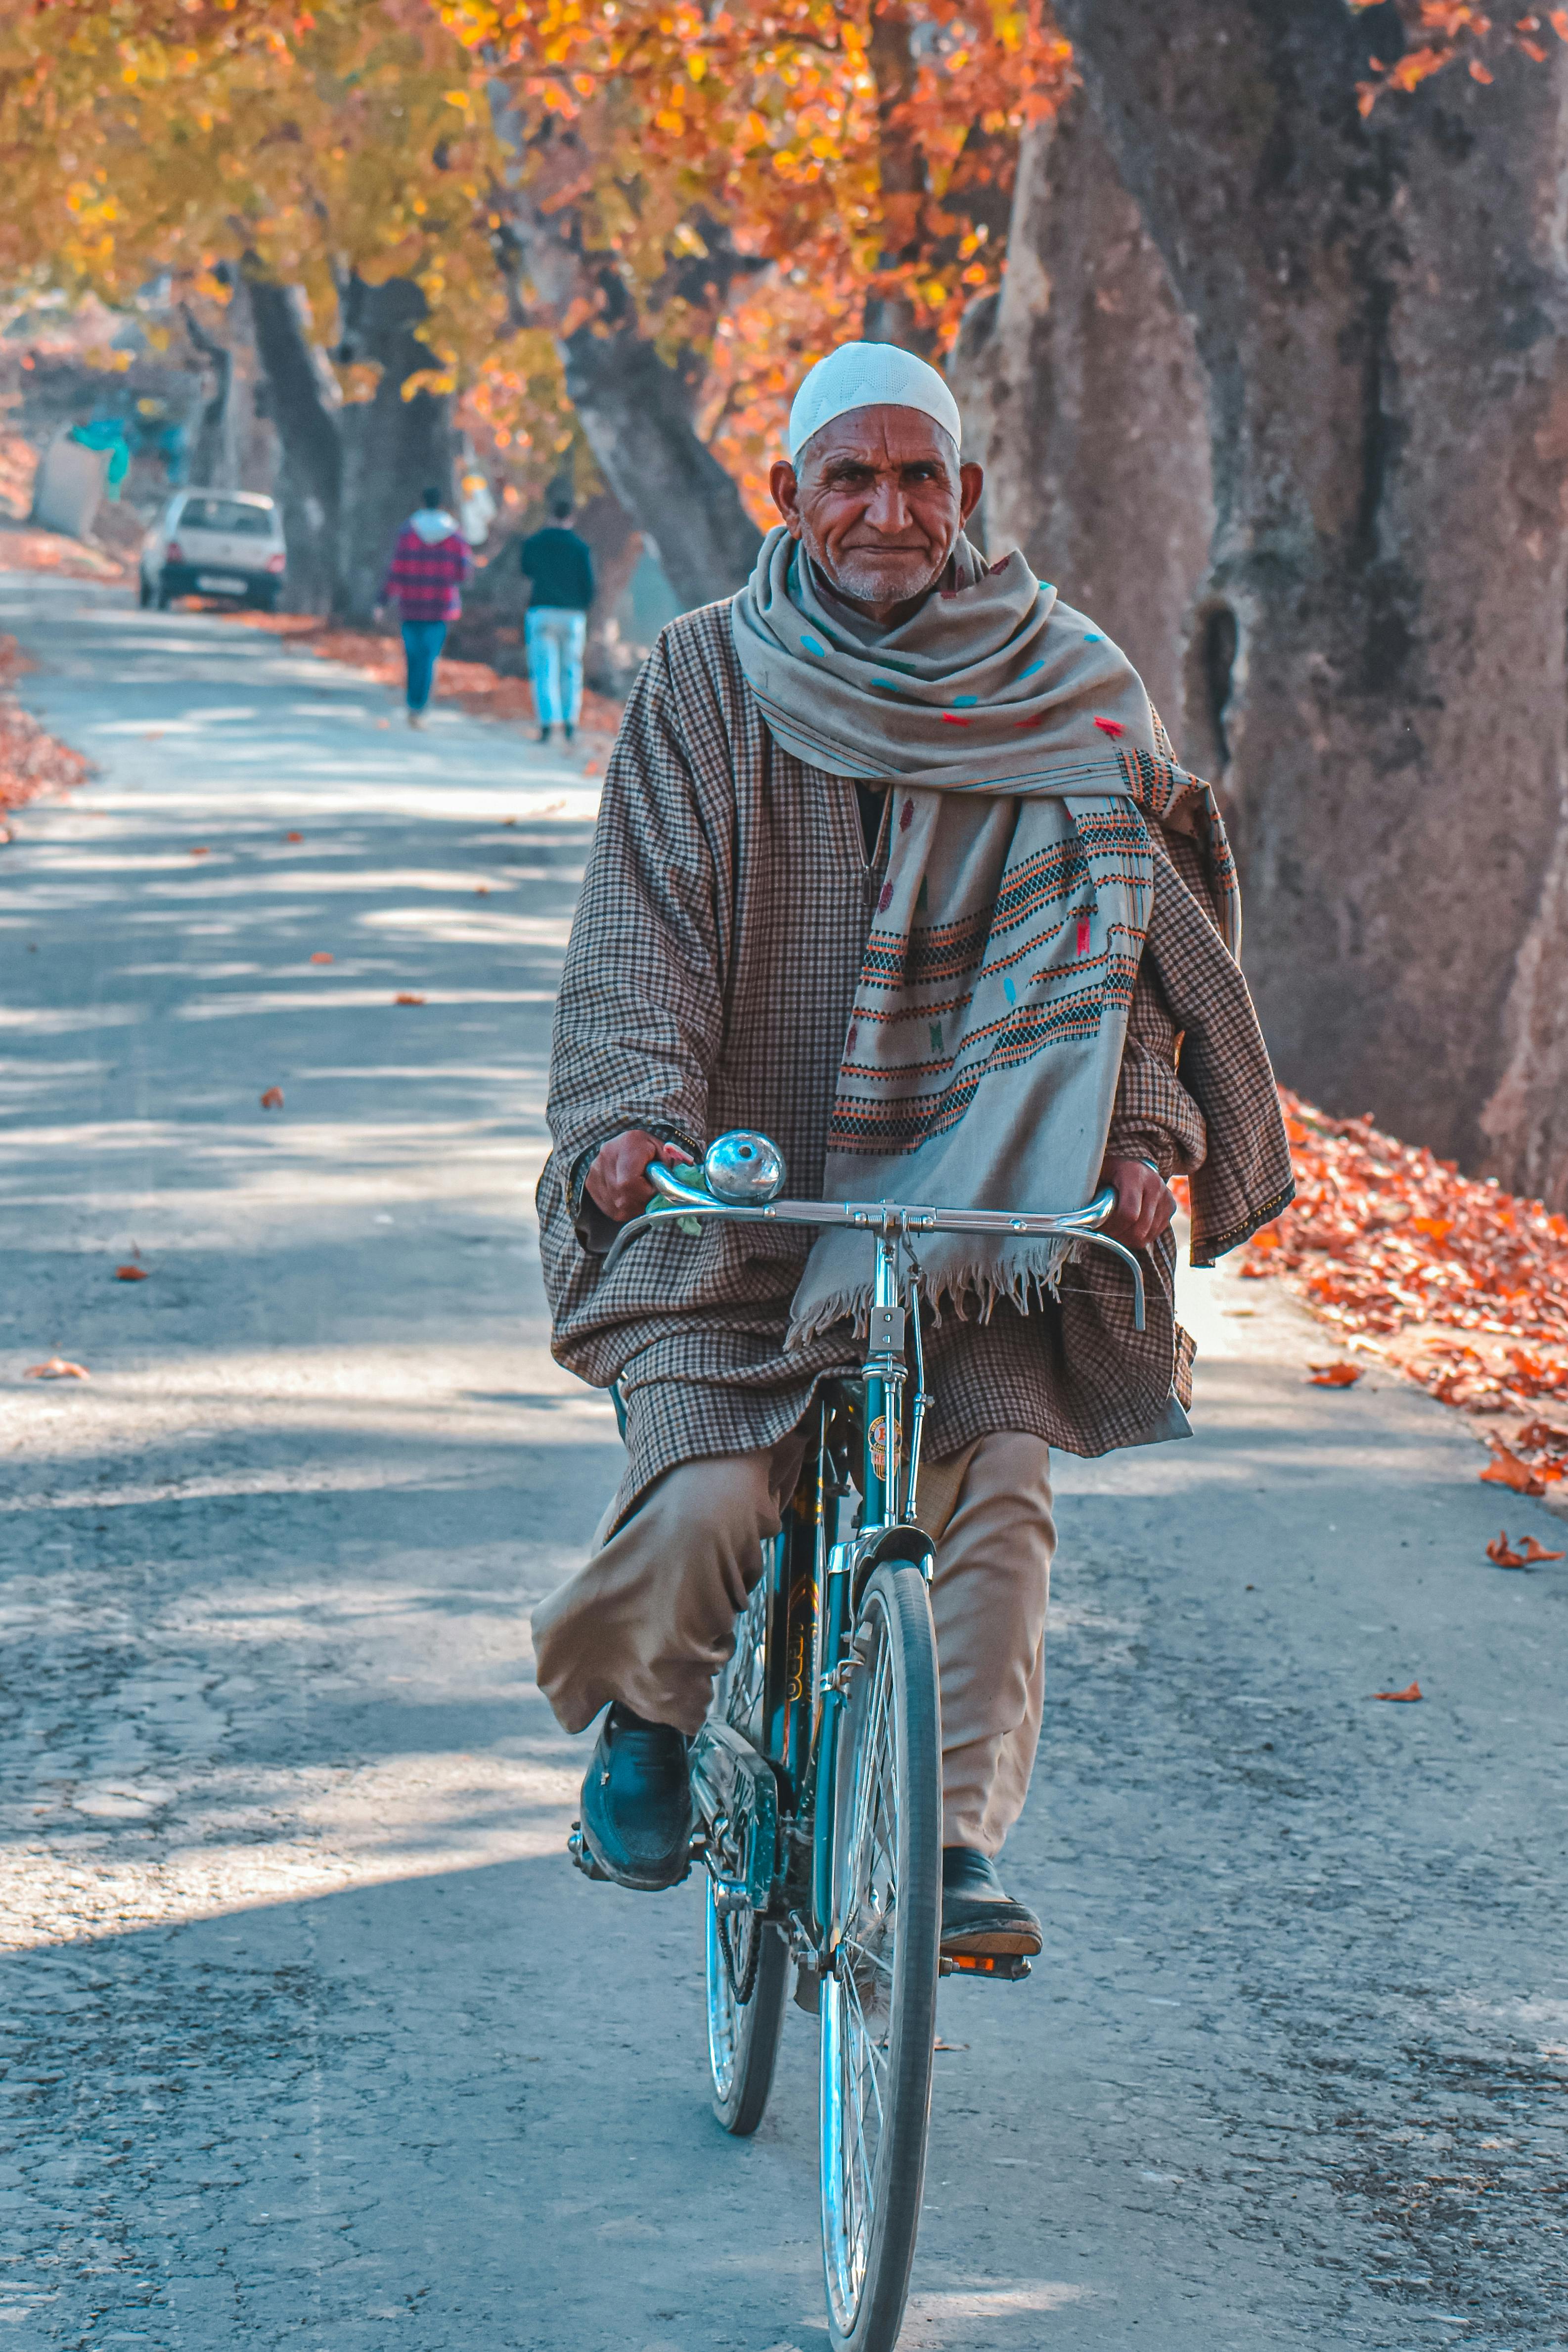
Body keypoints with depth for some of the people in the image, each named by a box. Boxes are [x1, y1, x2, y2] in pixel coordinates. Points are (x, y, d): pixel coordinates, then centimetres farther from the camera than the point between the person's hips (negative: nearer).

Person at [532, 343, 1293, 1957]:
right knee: (703, 1507, -17)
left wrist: (1140, 1128, -13)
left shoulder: (1062, 693, 5)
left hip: (961, 1183, 1)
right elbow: (638, 928, -2)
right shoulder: (706, 683, 3)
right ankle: (645, 1716, 15)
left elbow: (1123, 930, 3)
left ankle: (960, 1836, -15)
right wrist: (634, 1117, -18)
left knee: (1000, 1480, -21)